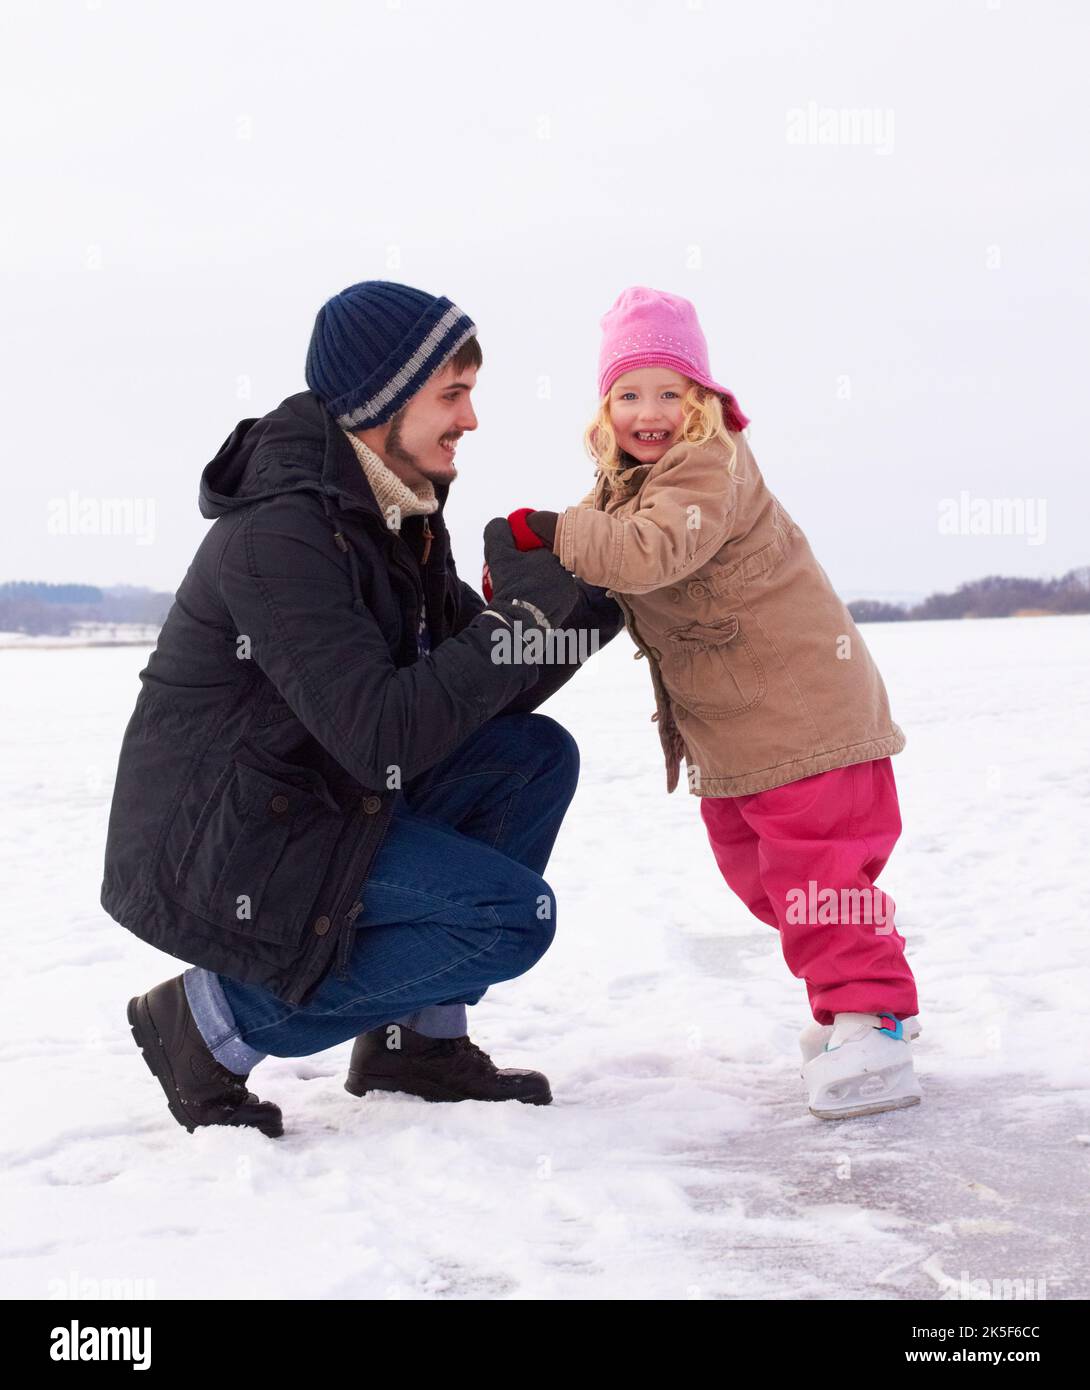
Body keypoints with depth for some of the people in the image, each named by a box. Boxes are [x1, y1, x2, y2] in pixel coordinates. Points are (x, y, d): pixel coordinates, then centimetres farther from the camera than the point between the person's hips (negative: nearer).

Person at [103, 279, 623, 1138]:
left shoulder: (398, 519, 7)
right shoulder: (278, 534, -23)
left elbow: (476, 695, 7)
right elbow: (382, 737, -29)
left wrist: (587, 611, -7)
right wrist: (519, 619, -24)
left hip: (320, 807, 9)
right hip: (215, 852, -9)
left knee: (537, 757, 0)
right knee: (516, 913, -16)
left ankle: (420, 1034, 6)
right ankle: (221, 1021, -7)